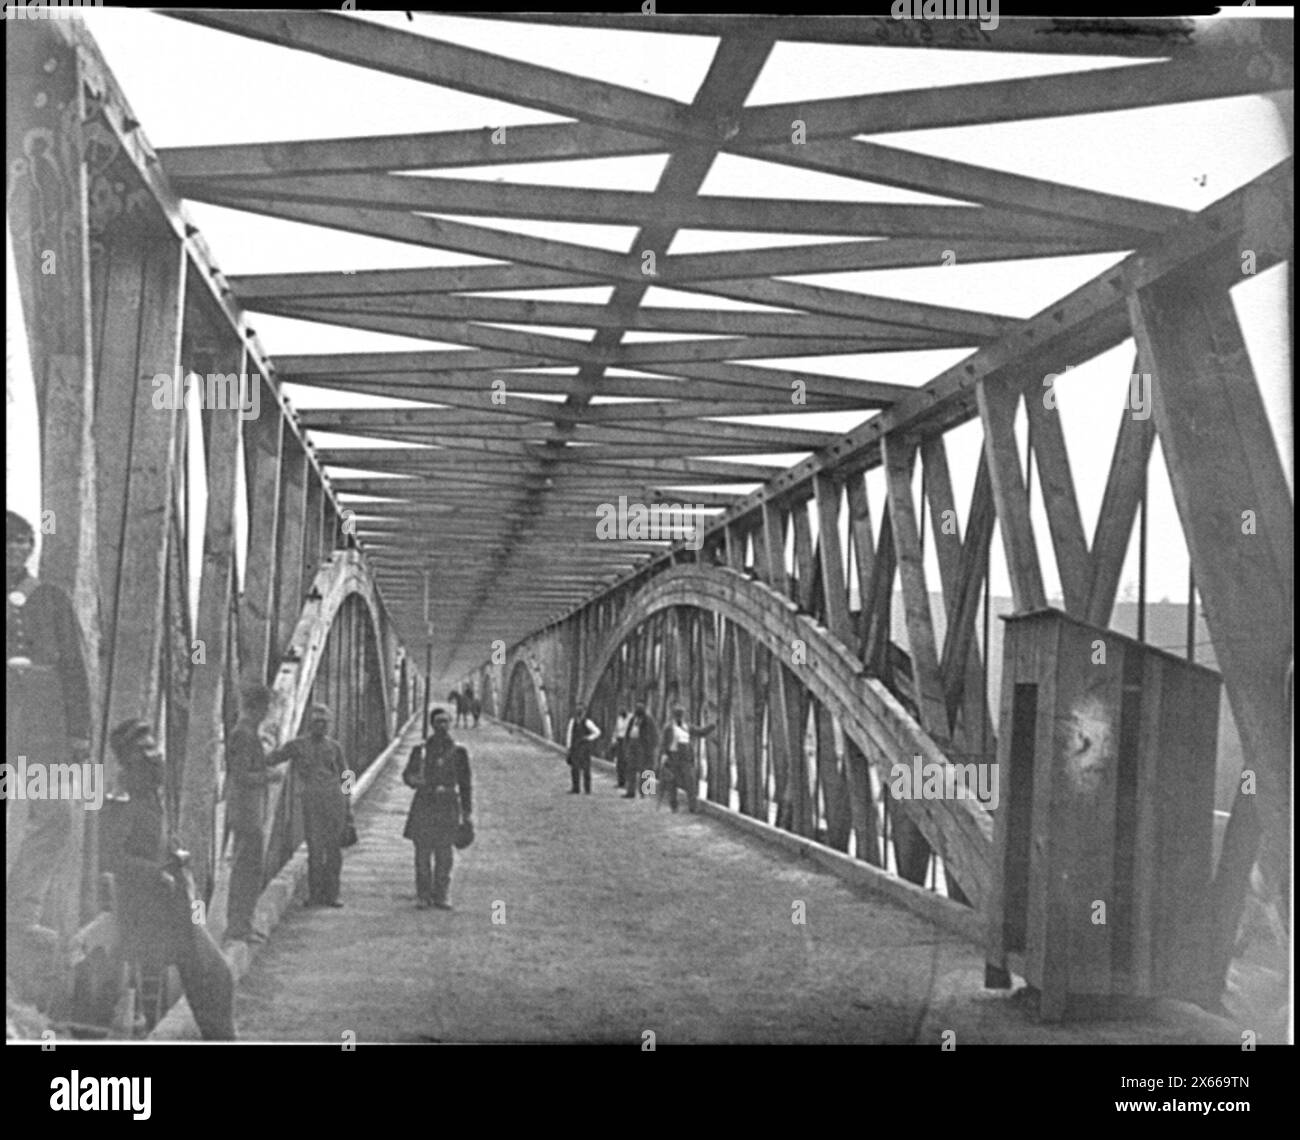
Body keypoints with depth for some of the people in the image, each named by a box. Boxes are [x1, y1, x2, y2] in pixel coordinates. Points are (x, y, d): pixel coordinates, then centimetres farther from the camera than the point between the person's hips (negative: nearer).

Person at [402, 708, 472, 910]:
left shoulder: (458, 752, 7)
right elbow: (407, 775, 12)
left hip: (448, 807, 0)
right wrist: (416, 781, -12)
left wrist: (467, 813, 5)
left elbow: (465, 785, 9)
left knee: (445, 855, 0)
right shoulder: (420, 750, 7)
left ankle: (440, 897, 9)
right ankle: (423, 896, 7)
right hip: (424, 805, 0)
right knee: (422, 853, -1)